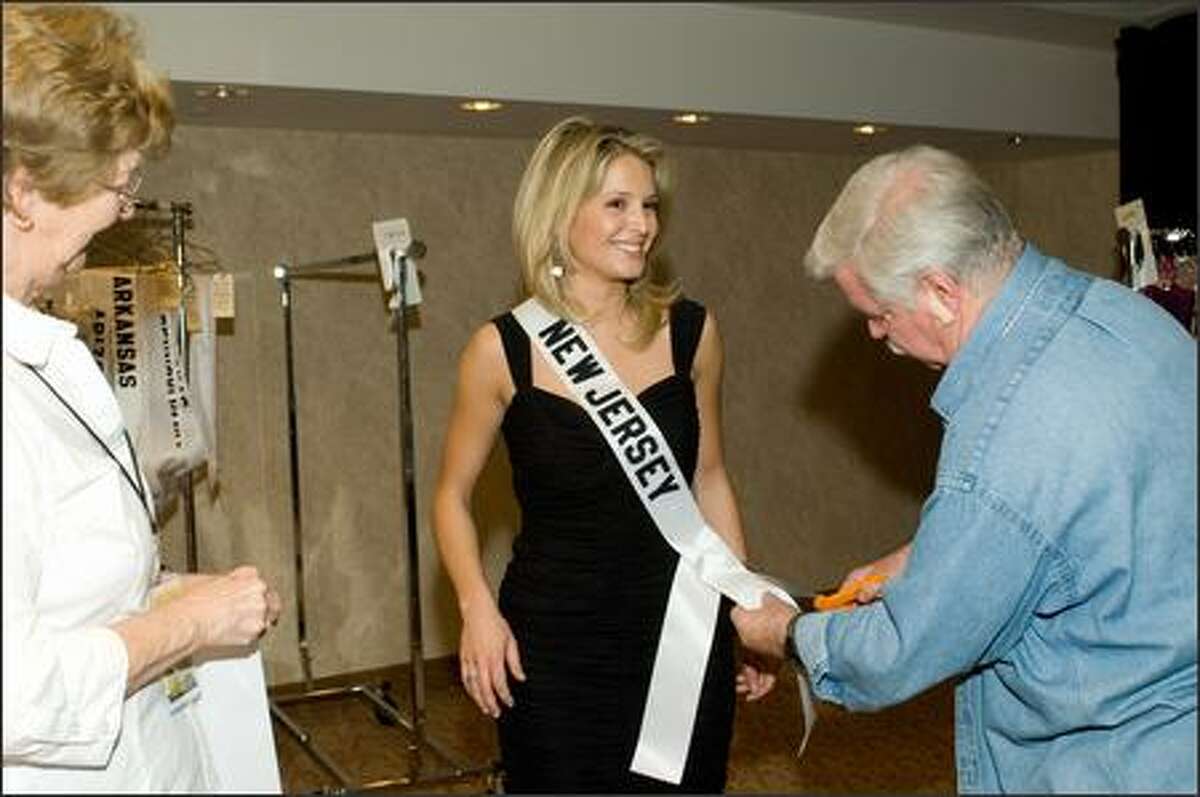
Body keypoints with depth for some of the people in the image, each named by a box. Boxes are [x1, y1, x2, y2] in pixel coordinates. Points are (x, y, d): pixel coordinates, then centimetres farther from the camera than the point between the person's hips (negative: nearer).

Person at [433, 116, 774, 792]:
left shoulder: (691, 331, -3)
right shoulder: (503, 350, -8)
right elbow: (454, 494, 3)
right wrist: (478, 610, -11)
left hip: (683, 634, 2)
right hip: (551, 647, -2)